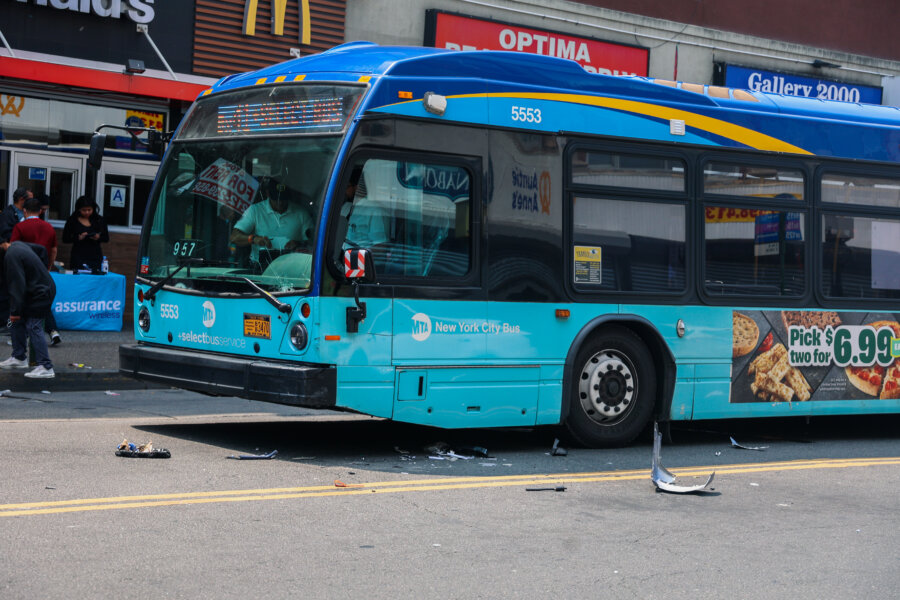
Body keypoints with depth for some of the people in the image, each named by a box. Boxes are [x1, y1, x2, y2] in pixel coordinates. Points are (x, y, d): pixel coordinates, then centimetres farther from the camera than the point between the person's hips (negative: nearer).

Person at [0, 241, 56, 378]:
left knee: (33, 327, -12)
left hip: (39, 294, -10)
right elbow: (41, 249, 20)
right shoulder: (17, 245, 4)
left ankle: (46, 367, -14)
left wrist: (15, 311, -19)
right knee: (16, 322, 16)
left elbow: (16, 286, -23)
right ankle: (19, 357, 28)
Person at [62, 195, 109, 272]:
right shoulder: (72, 221, 2)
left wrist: (98, 237, -11)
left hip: (95, 257, 1)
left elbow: (106, 238, 10)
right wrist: (78, 238, -15)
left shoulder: (99, 220, 7)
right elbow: (65, 239, 1)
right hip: (78, 257, -1)